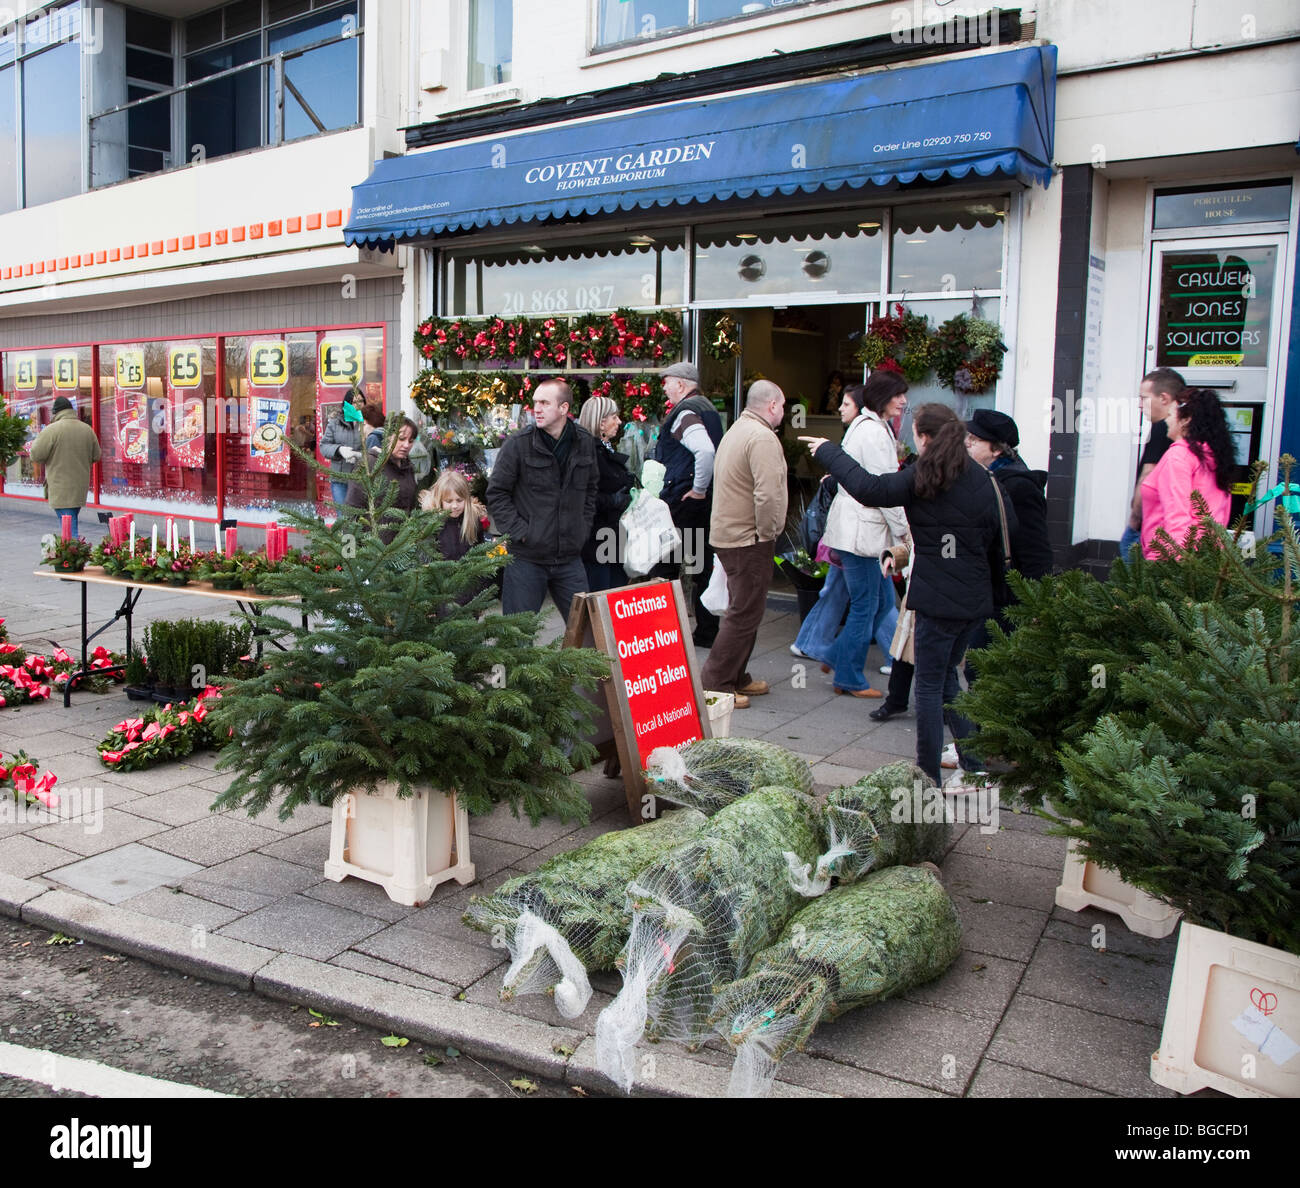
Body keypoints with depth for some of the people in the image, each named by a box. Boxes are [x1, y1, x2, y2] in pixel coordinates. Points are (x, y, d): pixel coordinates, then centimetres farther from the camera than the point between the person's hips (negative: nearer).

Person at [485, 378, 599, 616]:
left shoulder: (585, 443, 4)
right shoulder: (518, 444, -7)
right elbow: (496, 494, -3)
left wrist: (584, 528, 10)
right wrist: (520, 531, -10)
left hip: (570, 557, 3)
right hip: (526, 558, -3)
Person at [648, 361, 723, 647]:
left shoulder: (685, 412, -15)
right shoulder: (708, 408, 15)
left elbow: (705, 450, -30)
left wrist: (698, 489, -22)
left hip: (682, 497, -9)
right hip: (707, 500, 9)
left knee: (664, 569, 1)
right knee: (703, 565, 12)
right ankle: (707, 631, 17)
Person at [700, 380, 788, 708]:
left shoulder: (736, 431, 16)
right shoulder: (763, 438, -17)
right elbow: (768, 494, -28)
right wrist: (768, 532, -13)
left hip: (727, 533, 11)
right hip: (748, 538, -11)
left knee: (743, 610, 19)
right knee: (745, 614, -5)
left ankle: (737, 678, 27)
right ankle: (715, 684, -2)